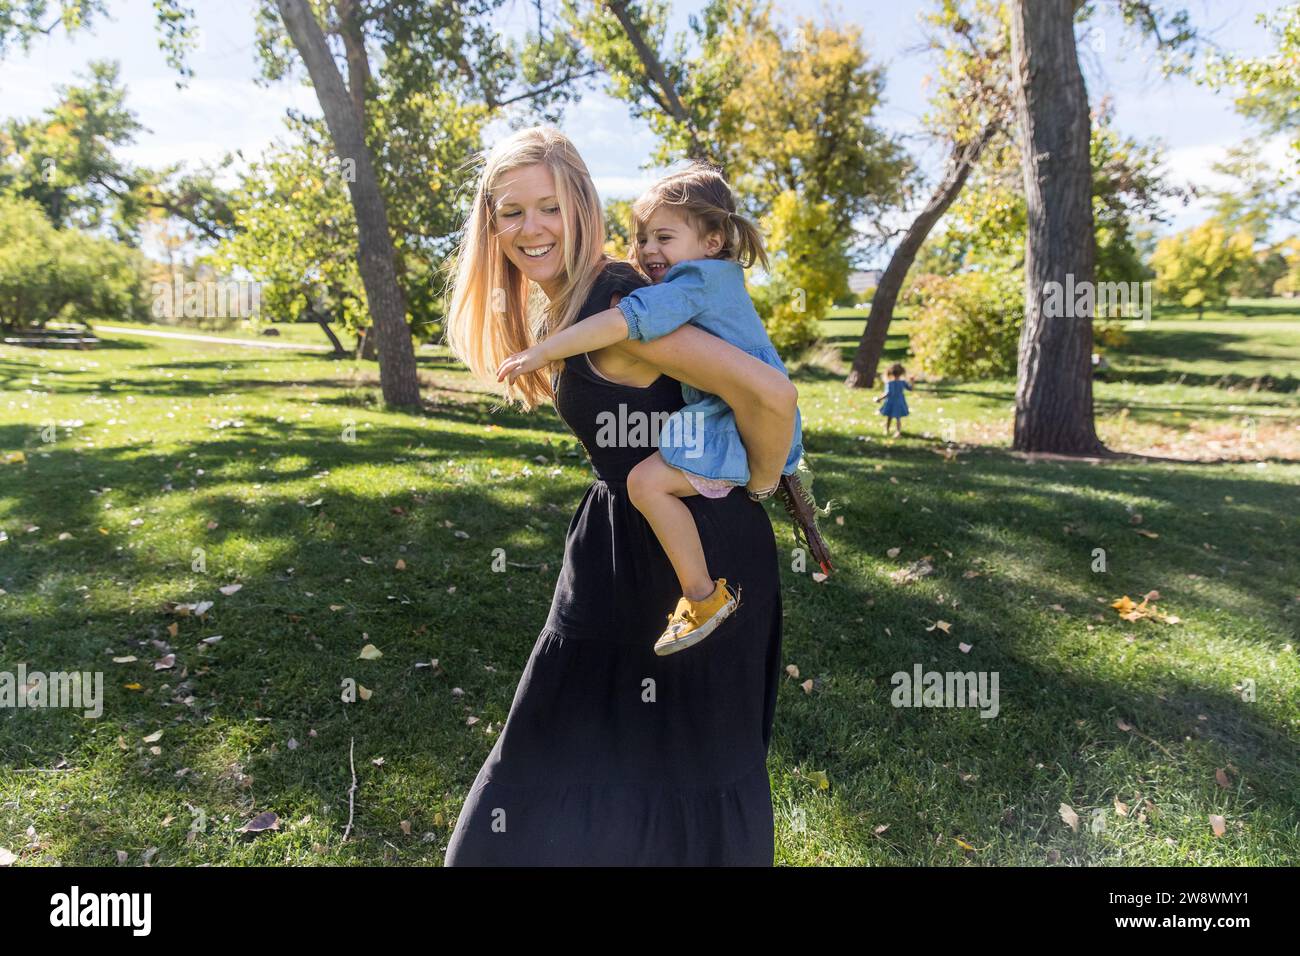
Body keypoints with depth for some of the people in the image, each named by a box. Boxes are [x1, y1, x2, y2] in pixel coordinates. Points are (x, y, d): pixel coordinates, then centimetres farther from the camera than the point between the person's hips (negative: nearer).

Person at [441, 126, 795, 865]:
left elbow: (770, 390, -31)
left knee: (684, 749, 10)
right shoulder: (560, 309, 5)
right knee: (579, 738, 22)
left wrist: (761, 480, -14)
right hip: (631, 536, 10)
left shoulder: (613, 310, -25)